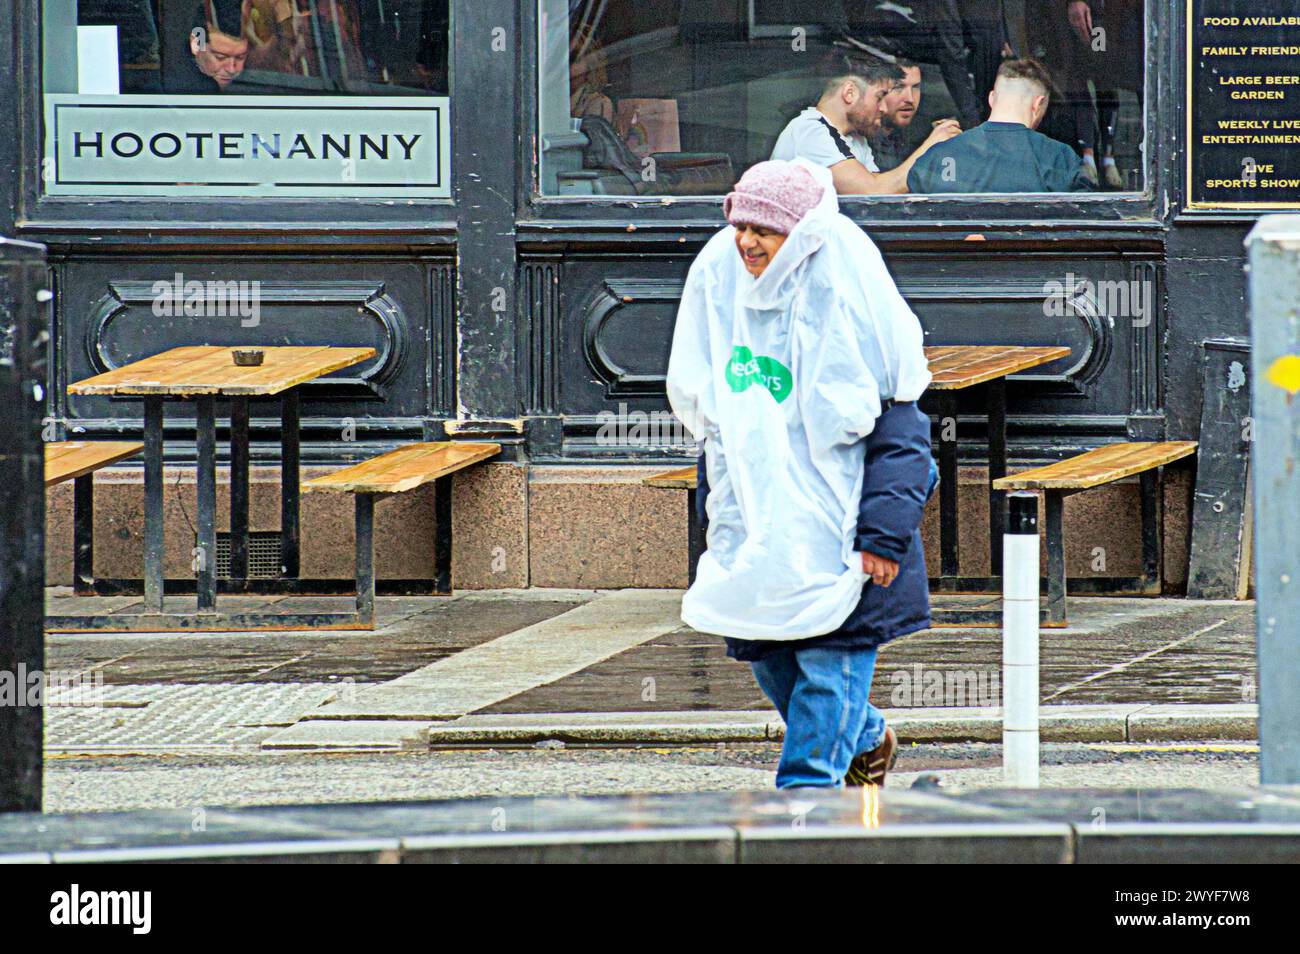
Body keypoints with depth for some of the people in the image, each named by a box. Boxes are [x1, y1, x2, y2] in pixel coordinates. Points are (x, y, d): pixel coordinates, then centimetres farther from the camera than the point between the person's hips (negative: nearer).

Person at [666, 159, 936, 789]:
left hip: (835, 516, -6)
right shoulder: (720, 280, 4)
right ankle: (866, 739, 33)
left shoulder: (843, 292, -13)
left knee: (829, 655, -8)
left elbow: (898, 431, -12)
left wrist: (884, 532, -17)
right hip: (757, 516, 6)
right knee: (770, 659, 10)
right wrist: (717, 512, 18)